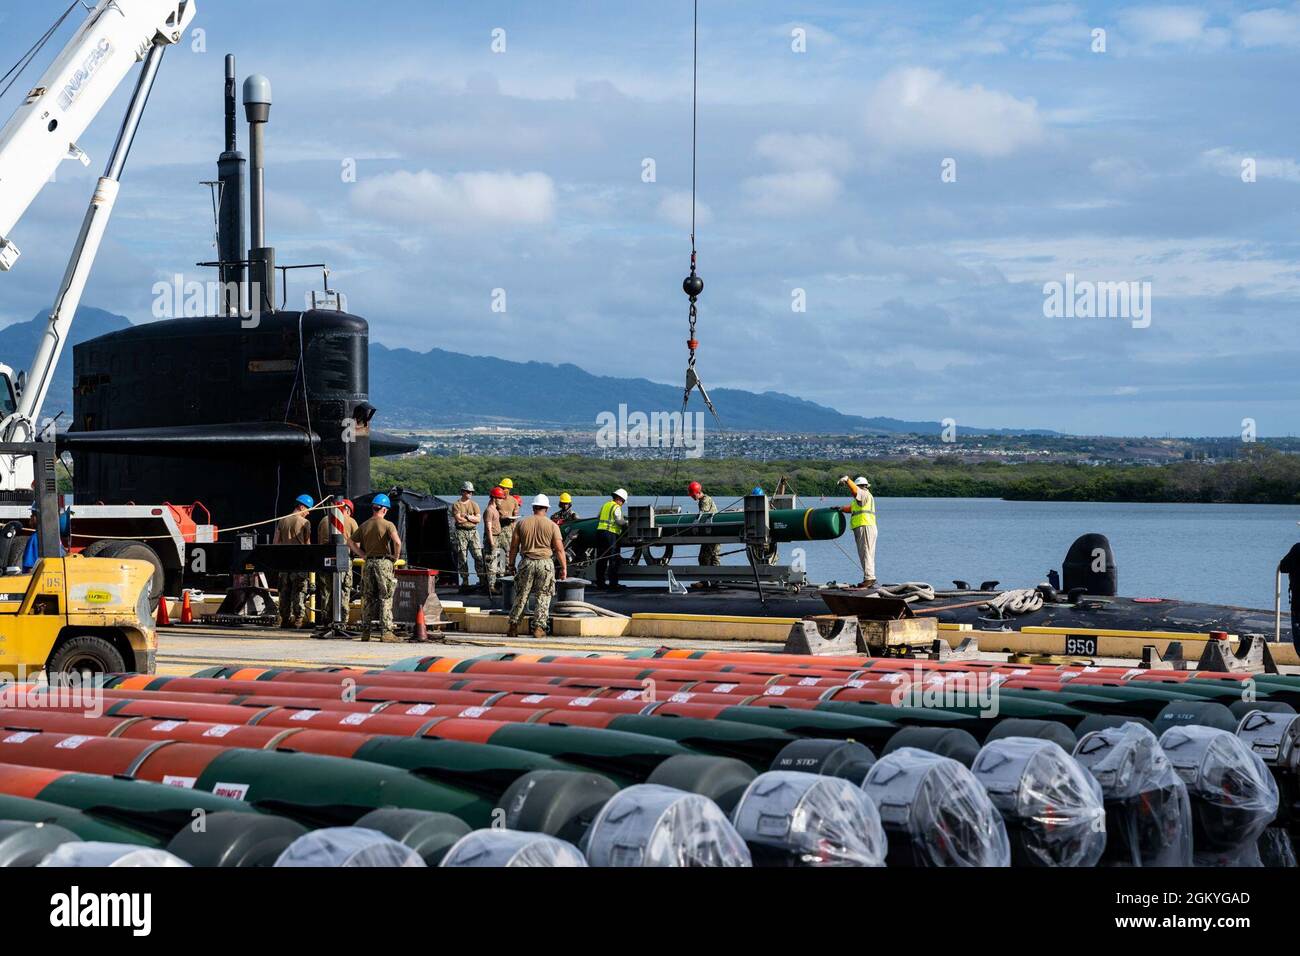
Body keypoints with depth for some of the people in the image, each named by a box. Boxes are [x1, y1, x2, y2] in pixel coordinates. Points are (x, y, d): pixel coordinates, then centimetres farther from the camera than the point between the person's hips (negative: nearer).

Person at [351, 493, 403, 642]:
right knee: (385, 599, -2)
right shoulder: (388, 525, -8)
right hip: (384, 563, -5)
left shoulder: (364, 526, 8)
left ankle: (365, 632, 12)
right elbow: (397, 542, -22)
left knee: (368, 599, 10)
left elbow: (352, 541, 14)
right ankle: (386, 632, -6)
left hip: (368, 563, 5)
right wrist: (396, 556, -6)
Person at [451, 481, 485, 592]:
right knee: (462, 558, -2)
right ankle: (465, 581, 3)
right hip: (461, 532, -2)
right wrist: (472, 517, -3)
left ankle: (482, 578, -3)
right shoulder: (456, 505, 2)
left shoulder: (474, 504, 11)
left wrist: (467, 517, -9)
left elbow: (478, 519, 0)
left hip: (473, 532, 2)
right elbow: (458, 519, -12)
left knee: (478, 556, -5)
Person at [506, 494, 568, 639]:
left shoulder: (522, 523, 3)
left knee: (521, 595, 9)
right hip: (546, 563, -2)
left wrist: (511, 564, 16)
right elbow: (559, 549, -5)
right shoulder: (552, 525, -2)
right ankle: (539, 627, 1)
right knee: (544, 597, 5)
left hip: (527, 562, 2)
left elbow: (514, 546, 5)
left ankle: (513, 626, 10)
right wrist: (564, 568, 1)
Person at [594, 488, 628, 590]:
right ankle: (613, 582, -5)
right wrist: (627, 522, 4)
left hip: (600, 531, 7)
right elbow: (619, 521, -13)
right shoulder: (616, 507, -6)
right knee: (614, 559, -3)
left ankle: (600, 581, 12)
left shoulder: (604, 505, 18)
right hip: (610, 533, -7)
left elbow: (598, 519, 22)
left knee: (601, 559, 10)